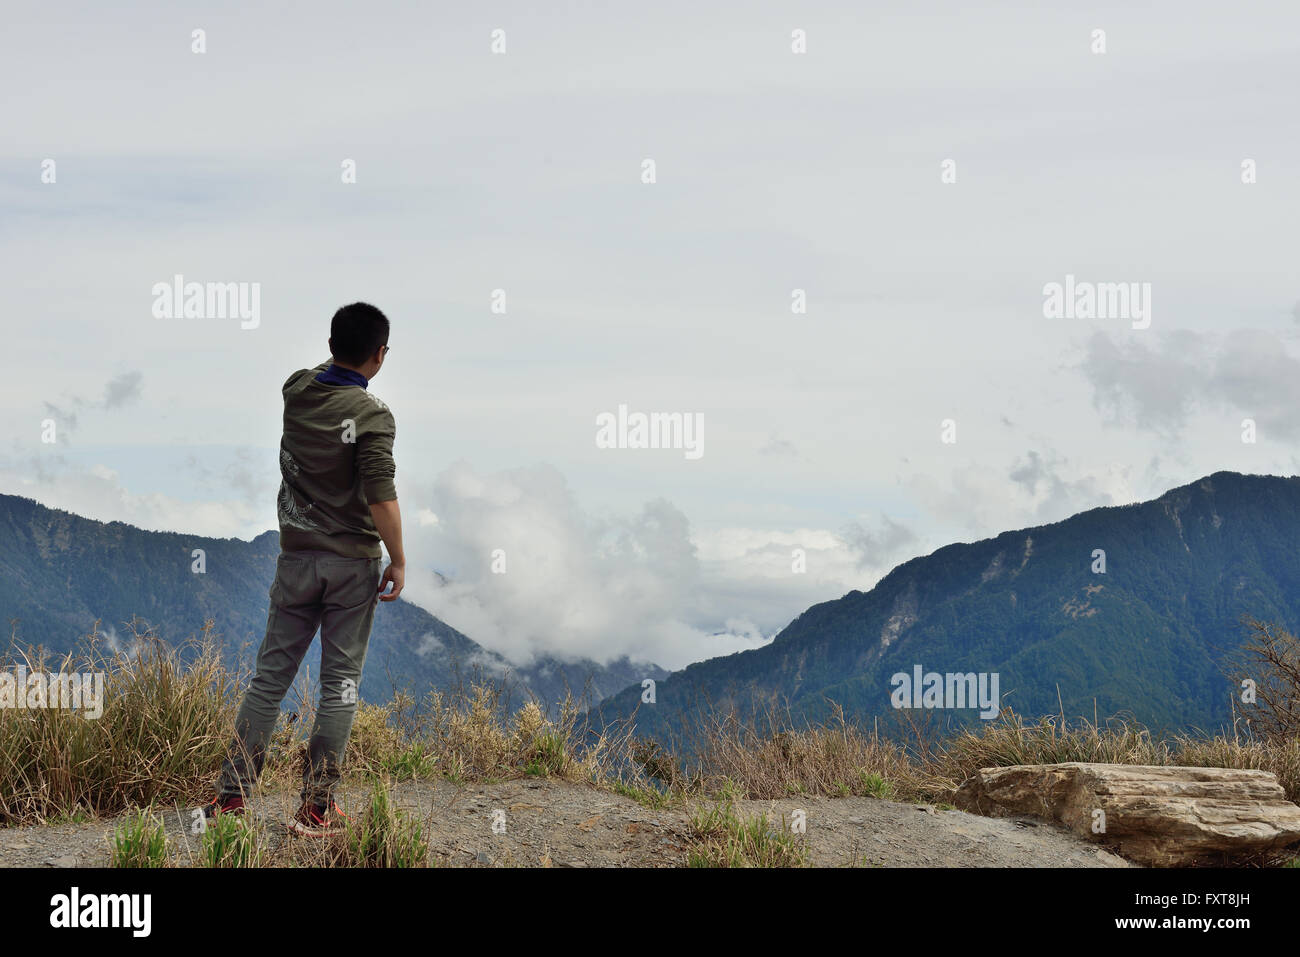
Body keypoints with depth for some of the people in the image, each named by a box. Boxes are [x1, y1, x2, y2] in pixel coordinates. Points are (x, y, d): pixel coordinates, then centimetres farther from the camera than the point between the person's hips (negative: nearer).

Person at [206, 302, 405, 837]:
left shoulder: (297, 389, 1)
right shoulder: (372, 416, -15)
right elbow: (381, 497, -19)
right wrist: (398, 560, -10)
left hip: (296, 557, 5)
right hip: (353, 563, -4)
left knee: (270, 675, 9)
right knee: (340, 684, 3)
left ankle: (231, 796, 8)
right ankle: (317, 808, 4)